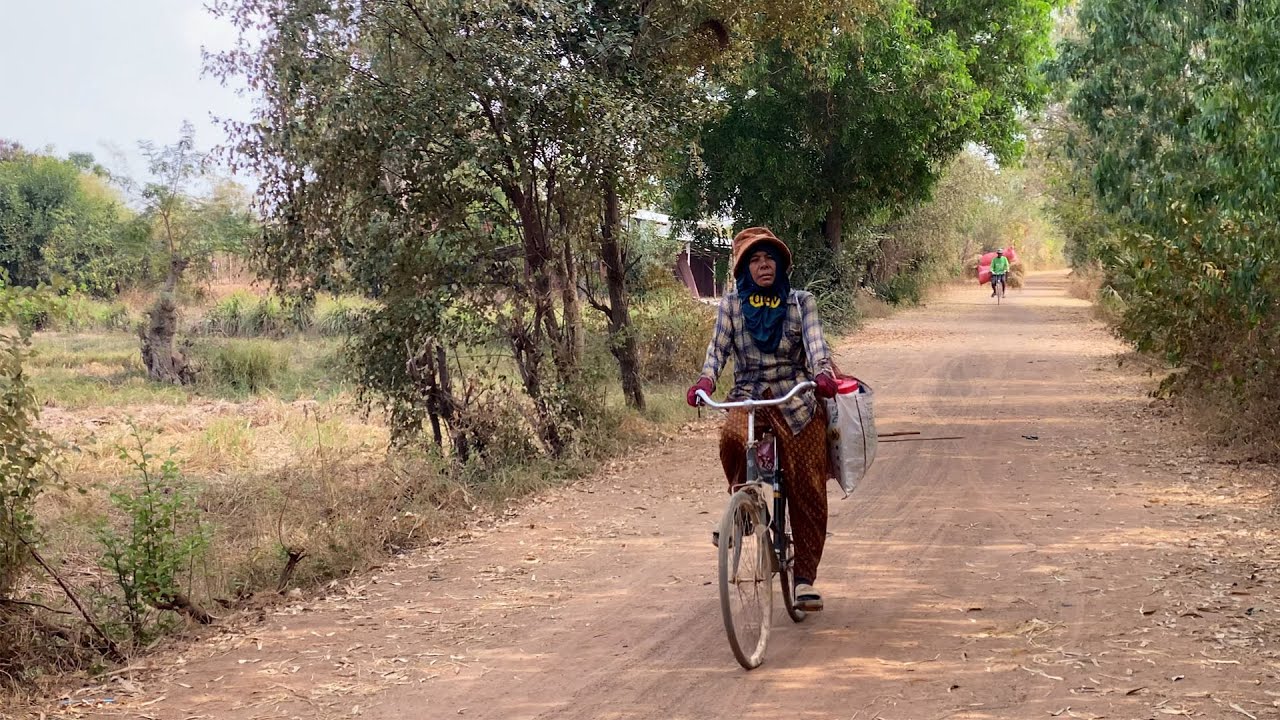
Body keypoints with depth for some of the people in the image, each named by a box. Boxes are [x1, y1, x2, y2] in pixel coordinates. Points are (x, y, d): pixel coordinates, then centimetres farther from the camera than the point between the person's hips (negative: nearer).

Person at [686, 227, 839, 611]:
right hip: (747, 398, 0)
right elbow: (718, 348, -2)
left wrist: (823, 373, -30)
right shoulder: (731, 304, 8)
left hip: (797, 401, 0)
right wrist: (706, 380, -23)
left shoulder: (801, 302, 6)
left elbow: (815, 343, -8)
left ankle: (806, 576, 8)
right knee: (732, 439, -35)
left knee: (807, 489, -4)